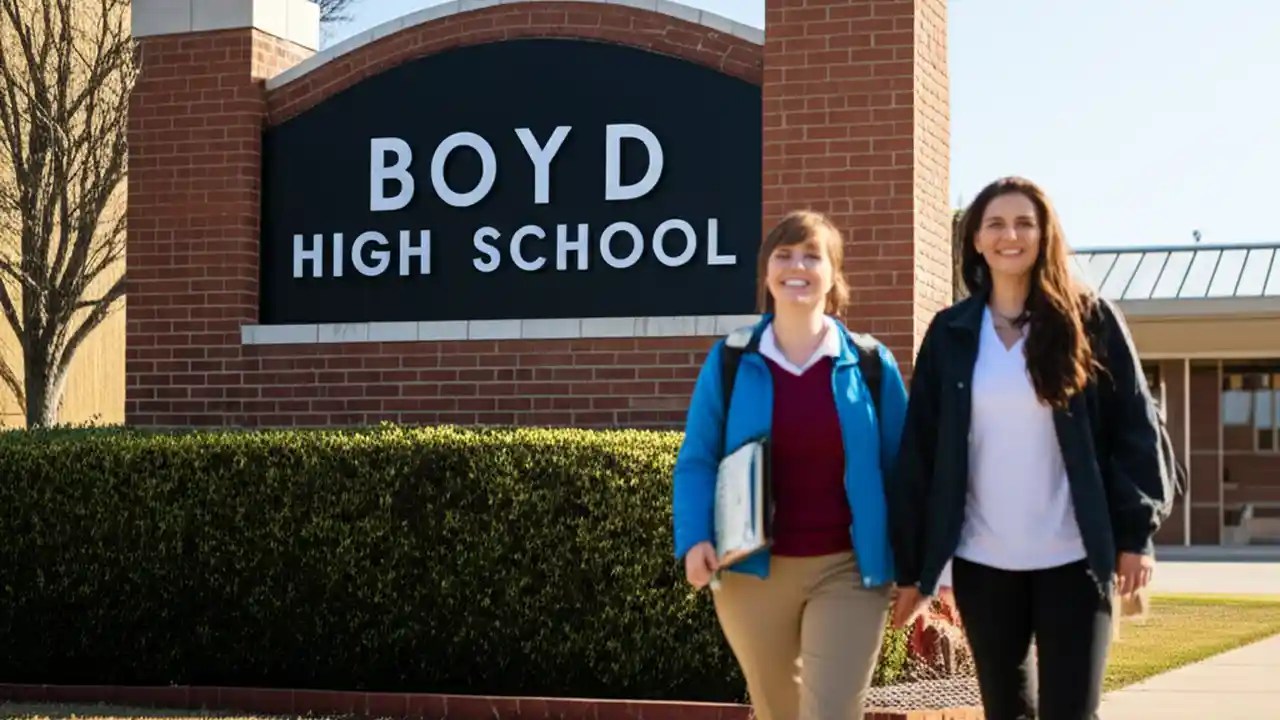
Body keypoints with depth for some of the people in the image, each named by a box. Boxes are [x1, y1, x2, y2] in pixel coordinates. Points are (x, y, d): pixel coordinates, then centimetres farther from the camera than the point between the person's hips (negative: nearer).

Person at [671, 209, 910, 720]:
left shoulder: (871, 364, 1)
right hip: (752, 572, 1)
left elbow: (899, 467, 3)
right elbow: (697, 460, 1)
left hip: (847, 571, -1)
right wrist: (694, 539, -15)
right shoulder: (730, 362, 1)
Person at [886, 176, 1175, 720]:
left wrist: (1135, 532, -7)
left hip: (1072, 557, -2)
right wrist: (912, 566, 2)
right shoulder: (950, 333, 6)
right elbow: (920, 450, 5)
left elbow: (1133, 428, 0)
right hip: (982, 562, 2)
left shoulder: (1090, 320, 1)